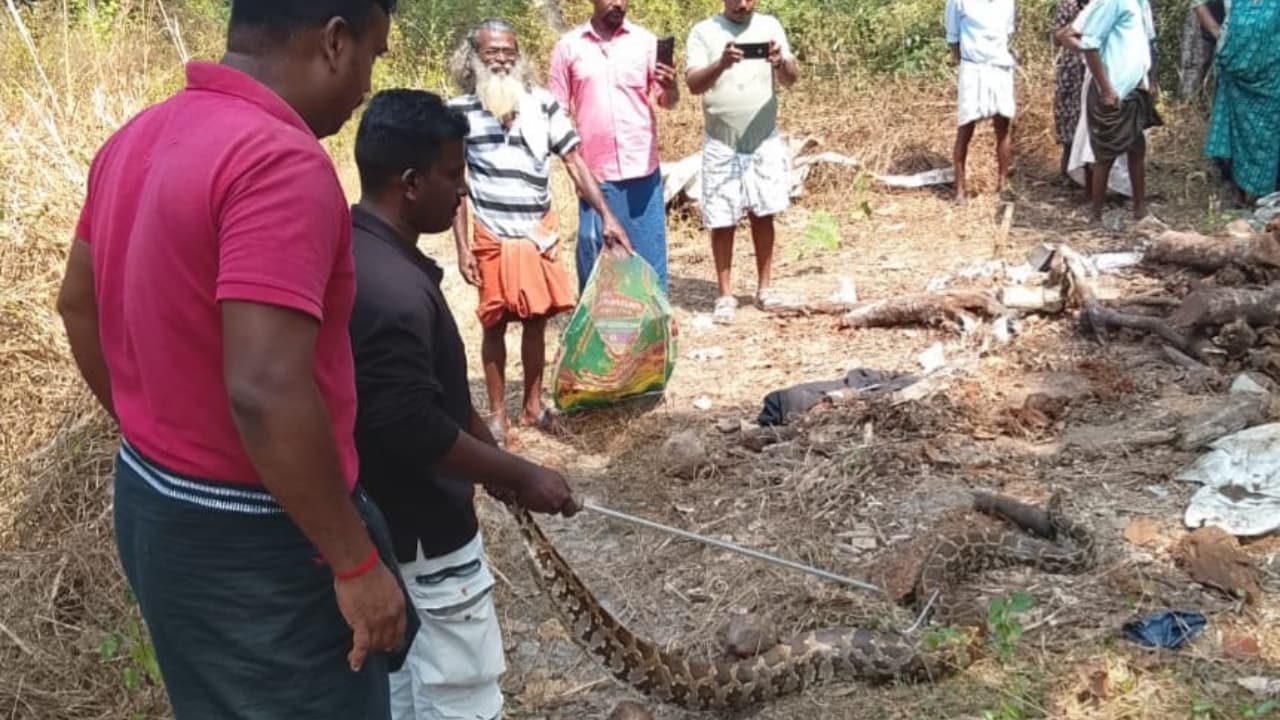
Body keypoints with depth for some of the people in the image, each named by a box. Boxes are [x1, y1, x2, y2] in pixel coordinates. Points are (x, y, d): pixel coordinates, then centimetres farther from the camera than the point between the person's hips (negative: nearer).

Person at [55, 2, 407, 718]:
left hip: (152, 501, 9)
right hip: (251, 541, -9)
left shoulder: (139, 138, 5)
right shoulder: (282, 162, -25)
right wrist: (356, 561, -24)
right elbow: (264, 390, -32)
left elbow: (80, 304, 17)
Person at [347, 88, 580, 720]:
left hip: (383, 523, 10)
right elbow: (414, 429, -28)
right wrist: (520, 475, -16)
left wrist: (492, 456, 16)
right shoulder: (391, 287, -28)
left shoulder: (355, 251, 5)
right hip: (423, 537, -10)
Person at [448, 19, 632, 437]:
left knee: (536, 321, 8)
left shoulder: (543, 104, -1)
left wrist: (607, 216, -7)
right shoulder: (459, 112, -5)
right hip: (492, 239, -2)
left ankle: (533, 404, 23)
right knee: (494, 325, 5)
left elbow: (575, 163, 1)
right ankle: (497, 412, 16)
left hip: (540, 234, 2)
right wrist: (462, 247, -5)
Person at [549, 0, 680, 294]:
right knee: (594, 254, 6)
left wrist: (671, 87, -22)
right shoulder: (568, 45, 4)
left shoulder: (645, 40, 4)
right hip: (594, 172, 0)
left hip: (642, 169, 0)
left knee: (649, 253, 3)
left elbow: (667, 101, 1)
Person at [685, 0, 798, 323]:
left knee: (763, 216, 7)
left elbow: (790, 79, -5)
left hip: (765, 141, 2)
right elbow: (693, 84, -15)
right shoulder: (703, 31, -4)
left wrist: (781, 63, -28)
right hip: (721, 144, -2)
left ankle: (764, 288, 20)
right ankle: (725, 295, 13)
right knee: (722, 222, 3)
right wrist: (722, 64, -34)